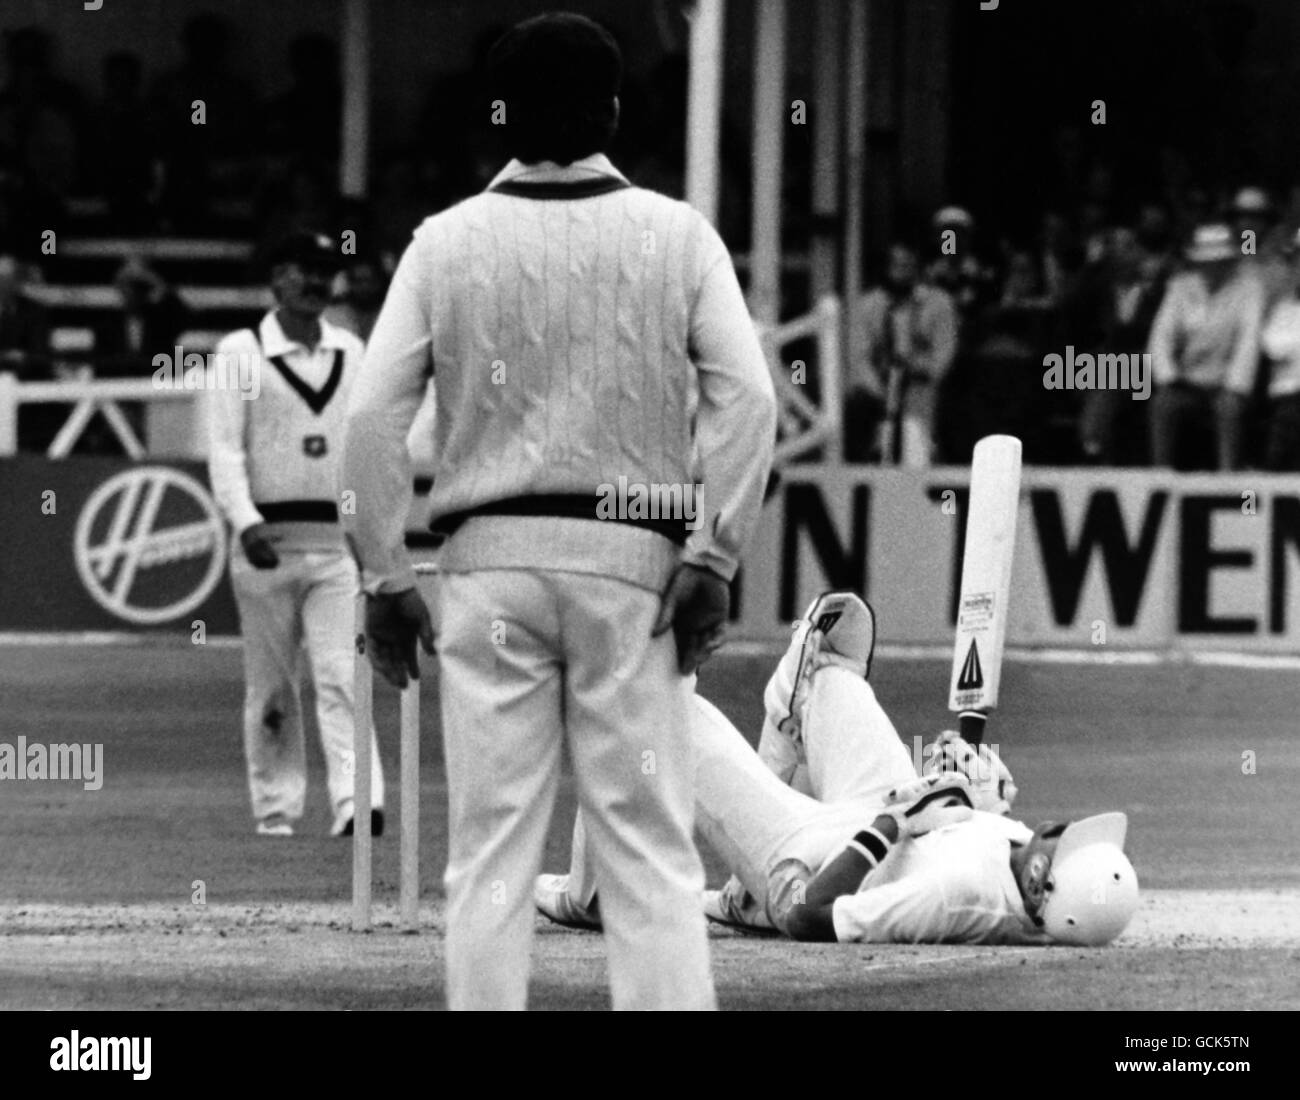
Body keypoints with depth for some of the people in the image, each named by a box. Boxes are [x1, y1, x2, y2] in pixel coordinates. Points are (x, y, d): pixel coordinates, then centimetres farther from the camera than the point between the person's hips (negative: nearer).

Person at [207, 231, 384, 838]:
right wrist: (245, 521, -20)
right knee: (270, 685, 4)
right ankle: (275, 808, 12)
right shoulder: (241, 352, 1)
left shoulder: (351, 351, 14)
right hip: (267, 540, -2)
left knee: (341, 676, -10)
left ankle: (355, 803, -20)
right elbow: (224, 447, -6)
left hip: (337, 539, 2)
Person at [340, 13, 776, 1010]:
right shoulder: (676, 234, 1)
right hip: (631, 555, -1)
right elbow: (746, 395, -9)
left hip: (489, 556, 1)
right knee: (649, 841, 0)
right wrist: (711, 556, -7)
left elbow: (375, 414, -2)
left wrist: (384, 578, 2)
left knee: (491, 842, 3)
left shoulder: (448, 240, 2)